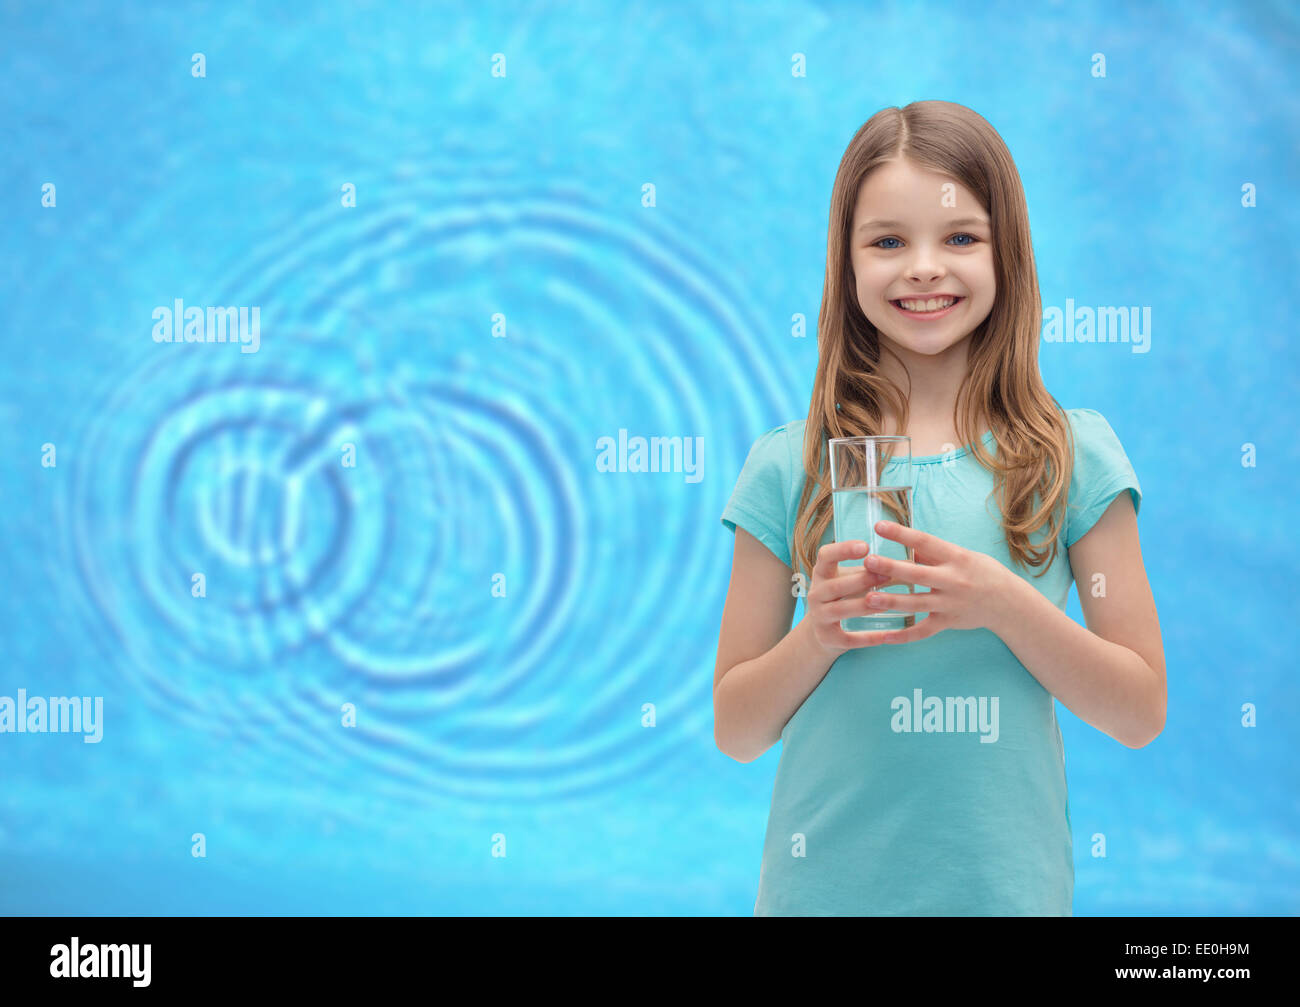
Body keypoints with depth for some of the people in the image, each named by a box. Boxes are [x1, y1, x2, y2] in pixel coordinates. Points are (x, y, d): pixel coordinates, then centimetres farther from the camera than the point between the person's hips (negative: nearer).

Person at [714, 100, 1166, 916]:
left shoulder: (1075, 456, -2)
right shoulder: (789, 467, -1)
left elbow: (1141, 713, -2)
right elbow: (735, 731, 2)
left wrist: (1003, 603, -16)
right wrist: (821, 633, -15)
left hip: (1007, 880, 0)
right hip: (826, 879, 1)